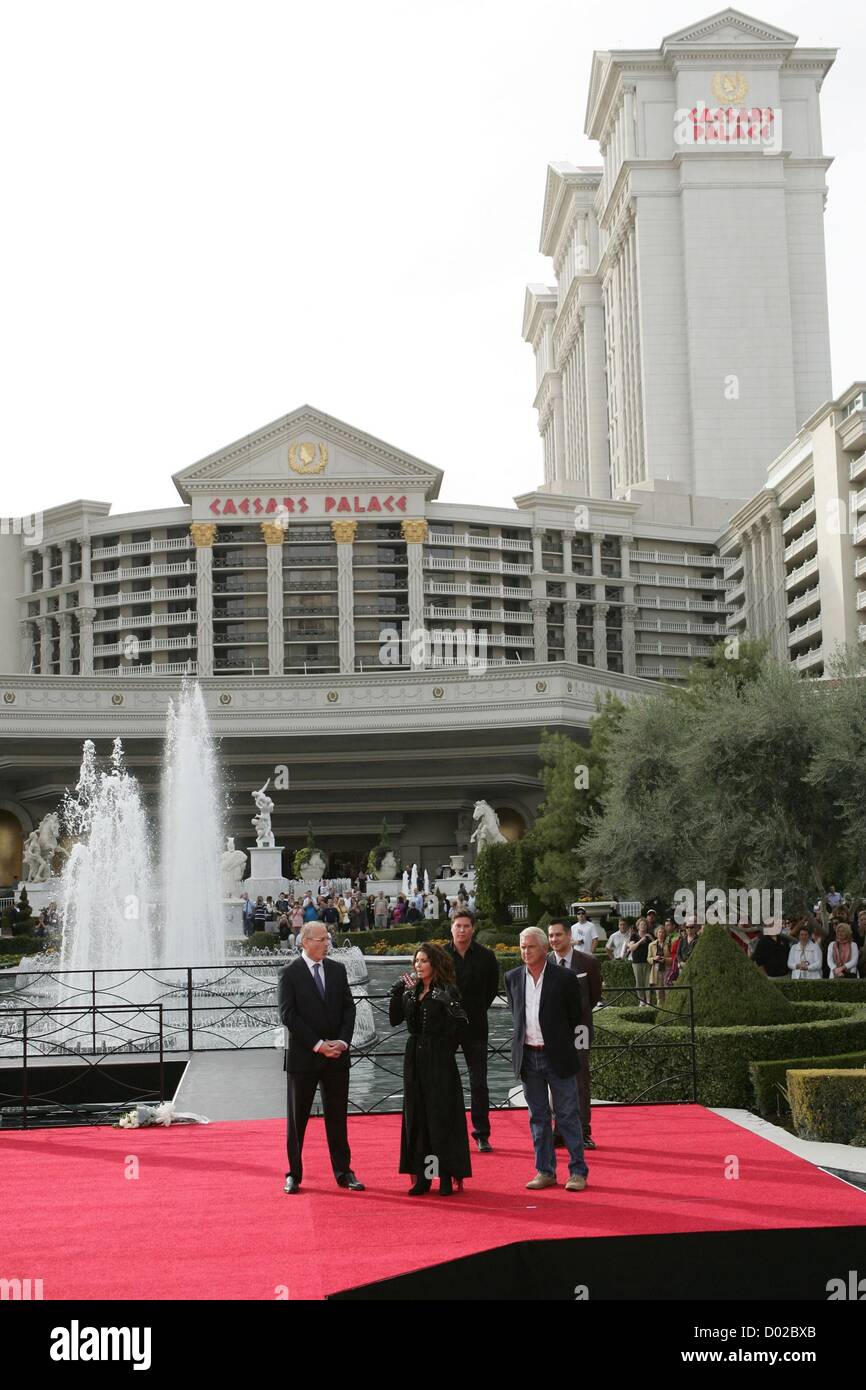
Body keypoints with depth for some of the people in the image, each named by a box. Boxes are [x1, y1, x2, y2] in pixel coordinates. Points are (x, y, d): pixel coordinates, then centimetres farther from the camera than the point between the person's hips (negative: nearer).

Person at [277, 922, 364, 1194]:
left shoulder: (337, 969, 7)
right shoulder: (290, 973, -6)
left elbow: (348, 1008, 6)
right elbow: (288, 1015, -12)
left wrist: (343, 1042, -8)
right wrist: (318, 1045, -15)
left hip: (337, 1055, 4)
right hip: (303, 1056, -4)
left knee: (337, 1116, 9)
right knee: (297, 1118, 5)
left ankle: (343, 1172, 16)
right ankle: (294, 1174, 14)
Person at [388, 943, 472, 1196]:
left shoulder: (447, 991, -7)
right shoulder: (410, 990, 10)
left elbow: (461, 1023, -14)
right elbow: (395, 1019, 2)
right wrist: (397, 991, -6)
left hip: (439, 1061, -6)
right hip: (414, 1059, 6)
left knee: (442, 1115, -2)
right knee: (416, 1116, 8)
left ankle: (448, 1177, 6)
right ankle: (421, 1177, 15)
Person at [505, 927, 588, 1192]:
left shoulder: (564, 978, -7)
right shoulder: (513, 978, 4)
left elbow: (575, 1016, 4)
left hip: (558, 1057, -4)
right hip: (527, 1057, 4)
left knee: (568, 1116, 1)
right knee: (538, 1117, 10)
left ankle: (578, 1171, 8)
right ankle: (545, 1171, 17)